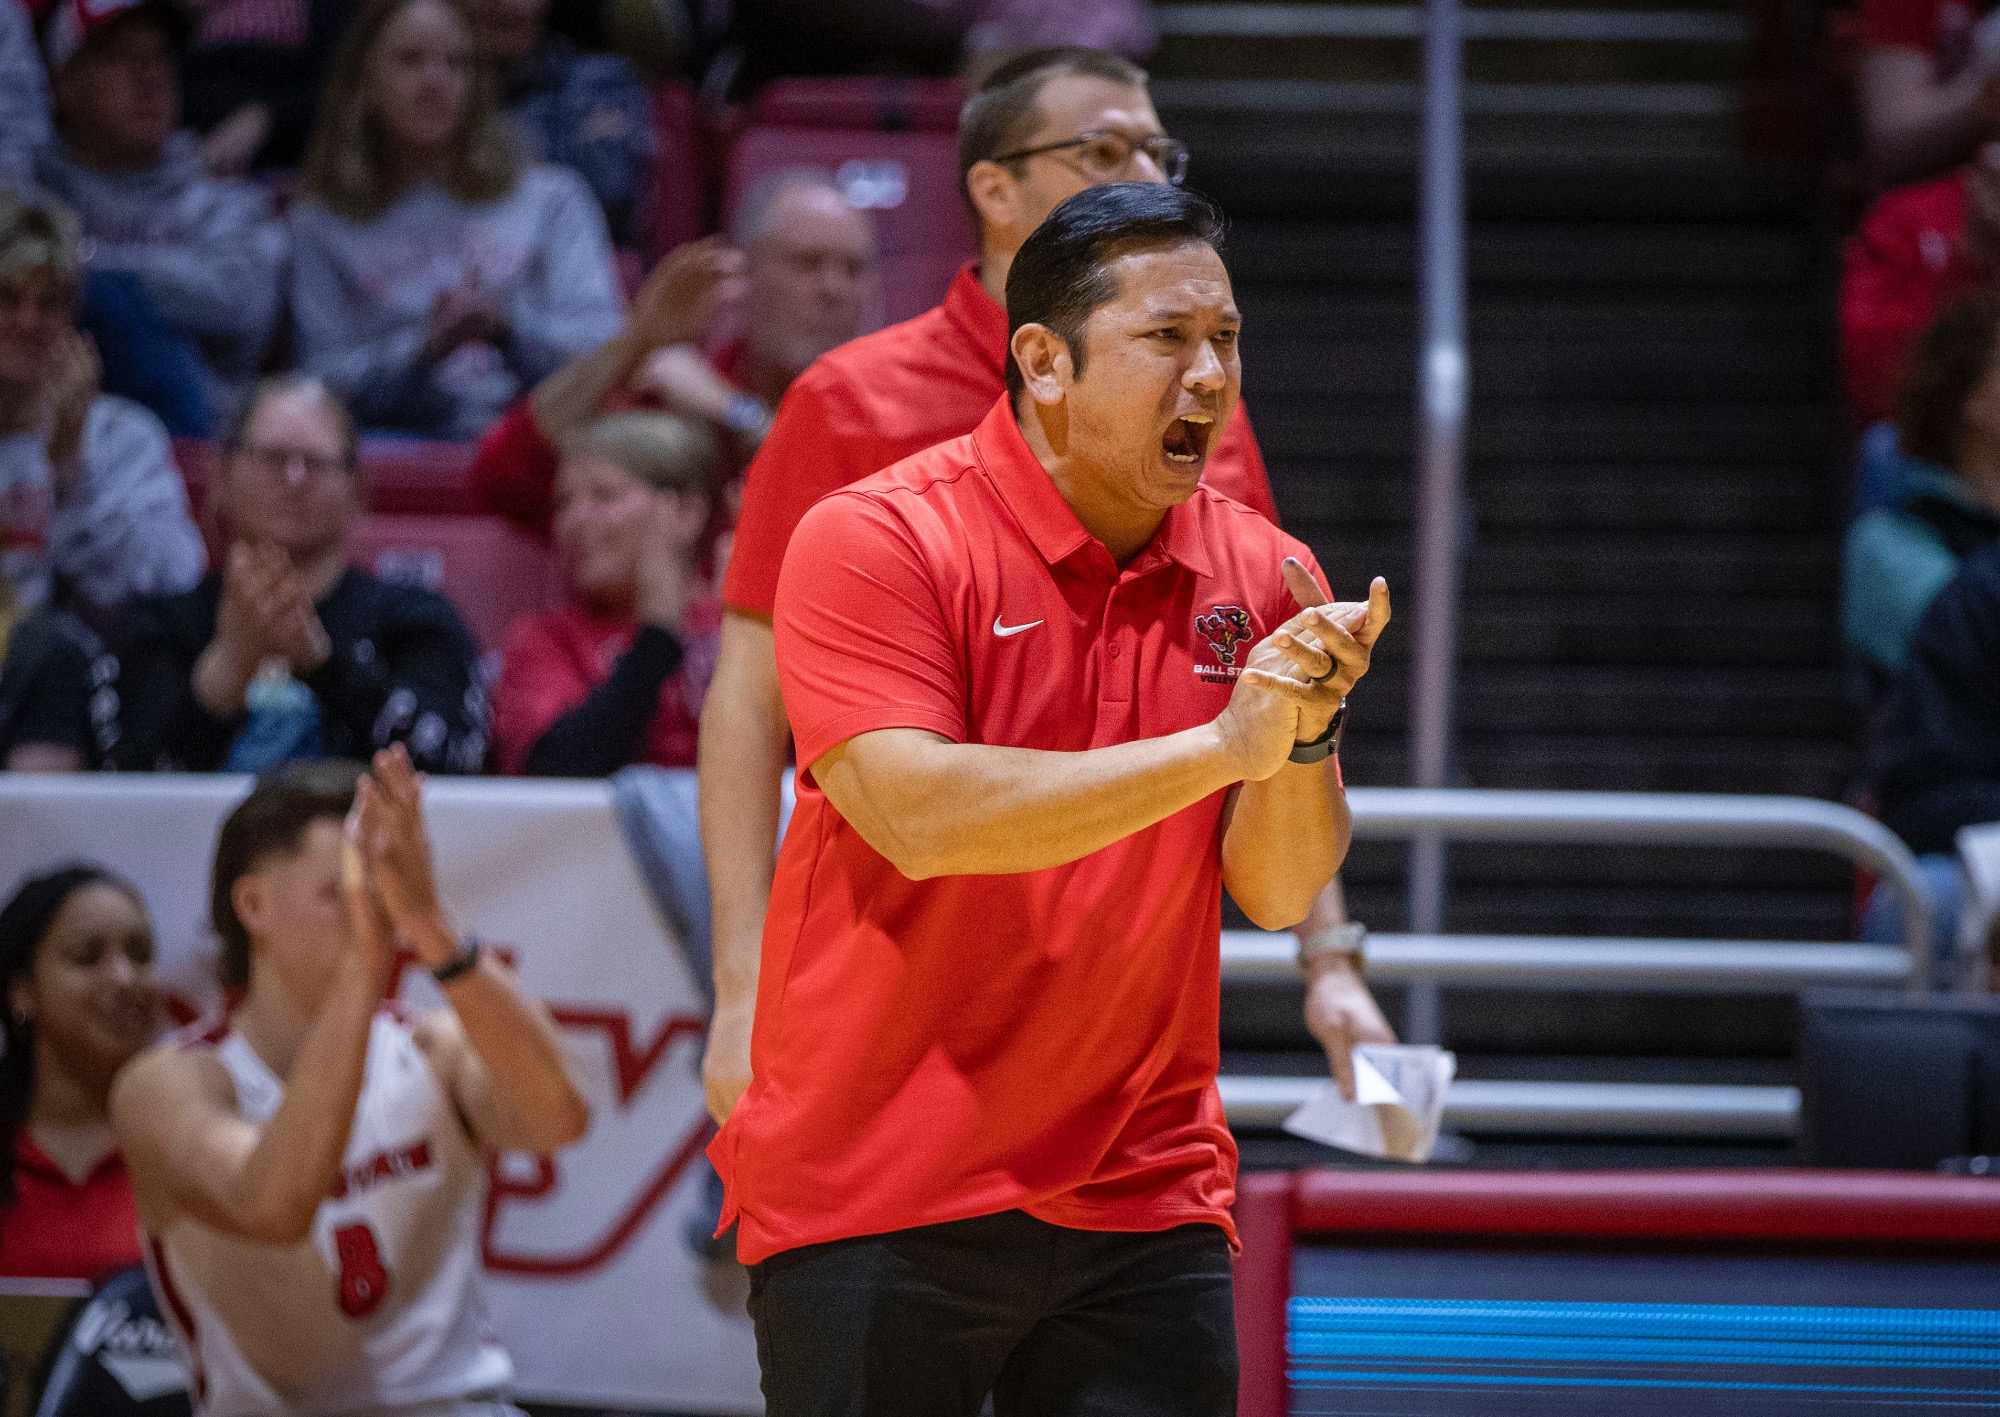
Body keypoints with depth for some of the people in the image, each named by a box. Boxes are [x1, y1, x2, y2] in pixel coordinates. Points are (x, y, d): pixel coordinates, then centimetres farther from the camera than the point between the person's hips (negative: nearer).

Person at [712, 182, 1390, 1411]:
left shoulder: (1259, 573, 5)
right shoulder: (874, 540, -9)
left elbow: (1278, 893, 3)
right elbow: (919, 816, -22)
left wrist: (1306, 737, -18)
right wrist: (1216, 746, -23)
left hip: (1147, 1203, 4)